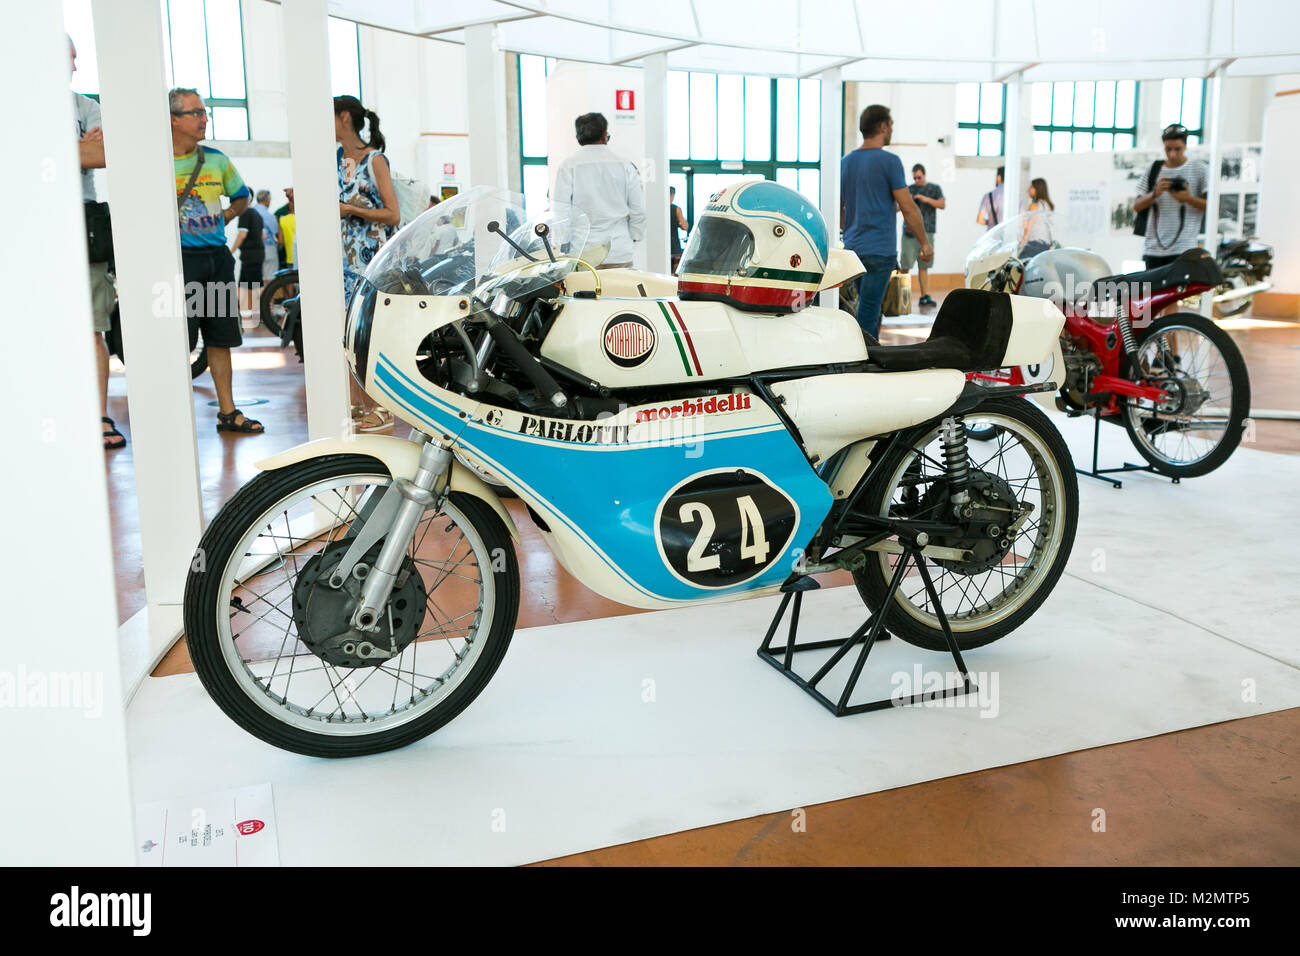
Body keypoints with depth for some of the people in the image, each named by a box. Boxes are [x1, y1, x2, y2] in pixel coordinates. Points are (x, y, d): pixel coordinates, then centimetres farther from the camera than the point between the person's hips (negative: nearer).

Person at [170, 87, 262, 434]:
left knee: (221, 339, 9)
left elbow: (241, 197, 24)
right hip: (179, 259, -5)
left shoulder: (216, 160, 10)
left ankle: (228, 412, 17)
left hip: (217, 257, 5)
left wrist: (224, 216, 12)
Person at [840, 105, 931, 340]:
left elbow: (839, 210, 17)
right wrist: (924, 243, 1)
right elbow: (908, 208, -10)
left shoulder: (845, 162, 10)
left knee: (870, 312, 17)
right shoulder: (888, 161, -9)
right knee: (867, 315, -7)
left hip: (852, 248, 7)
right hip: (879, 250, -7)